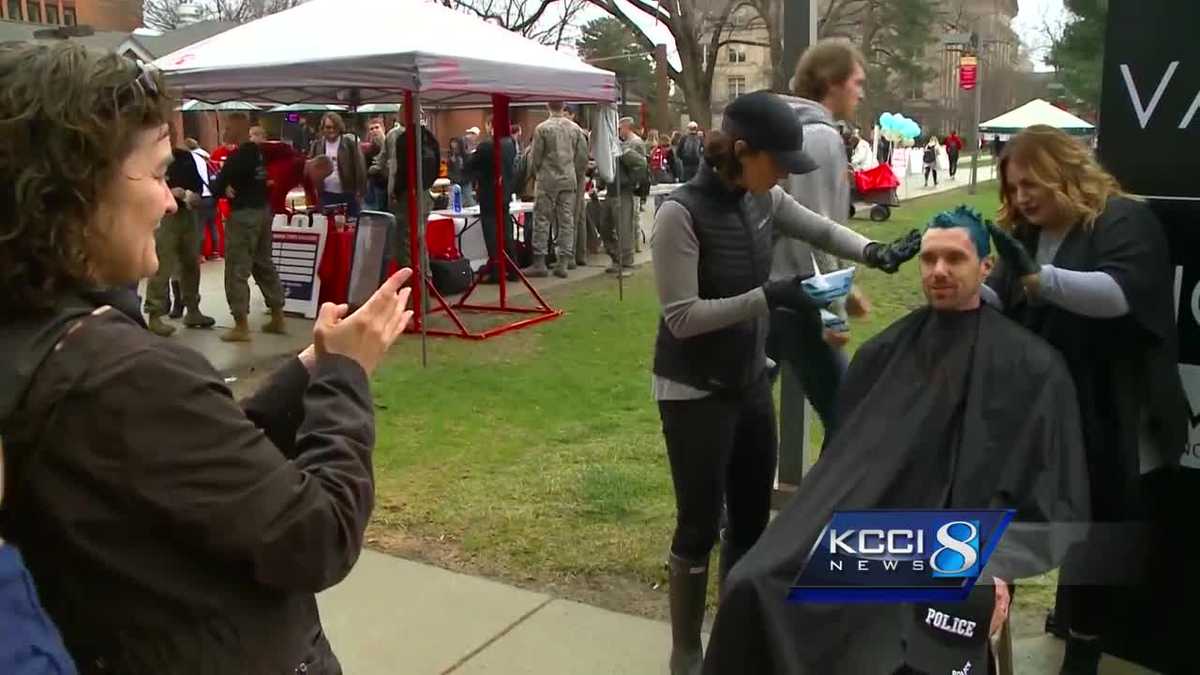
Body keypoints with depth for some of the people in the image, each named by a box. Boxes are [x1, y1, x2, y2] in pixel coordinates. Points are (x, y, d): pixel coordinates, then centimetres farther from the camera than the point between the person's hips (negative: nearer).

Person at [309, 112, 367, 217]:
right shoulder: (317, 145, 7)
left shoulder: (350, 143, -4)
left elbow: (360, 168, -5)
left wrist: (360, 192, -9)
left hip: (348, 195, -3)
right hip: (326, 196, 3)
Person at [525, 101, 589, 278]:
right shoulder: (575, 128, 2)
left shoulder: (542, 129, -8)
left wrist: (536, 172, 15)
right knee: (566, 221, 7)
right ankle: (564, 262, 7)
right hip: (569, 181, 3)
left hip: (547, 180, -3)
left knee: (541, 220, 1)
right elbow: (583, 157, 5)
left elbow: (535, 157, -4)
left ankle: (539, 262, 0)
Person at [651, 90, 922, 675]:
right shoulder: (681, 214, -23)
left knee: (752, 517, 16)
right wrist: (768, 297, -28)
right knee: (700, 525, 3)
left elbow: (820, 229, 14)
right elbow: (682, 317, -24)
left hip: (750, 381, 7)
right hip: (695, 392, -7)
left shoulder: (763, 200, -3)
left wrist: (872, 252, -4)